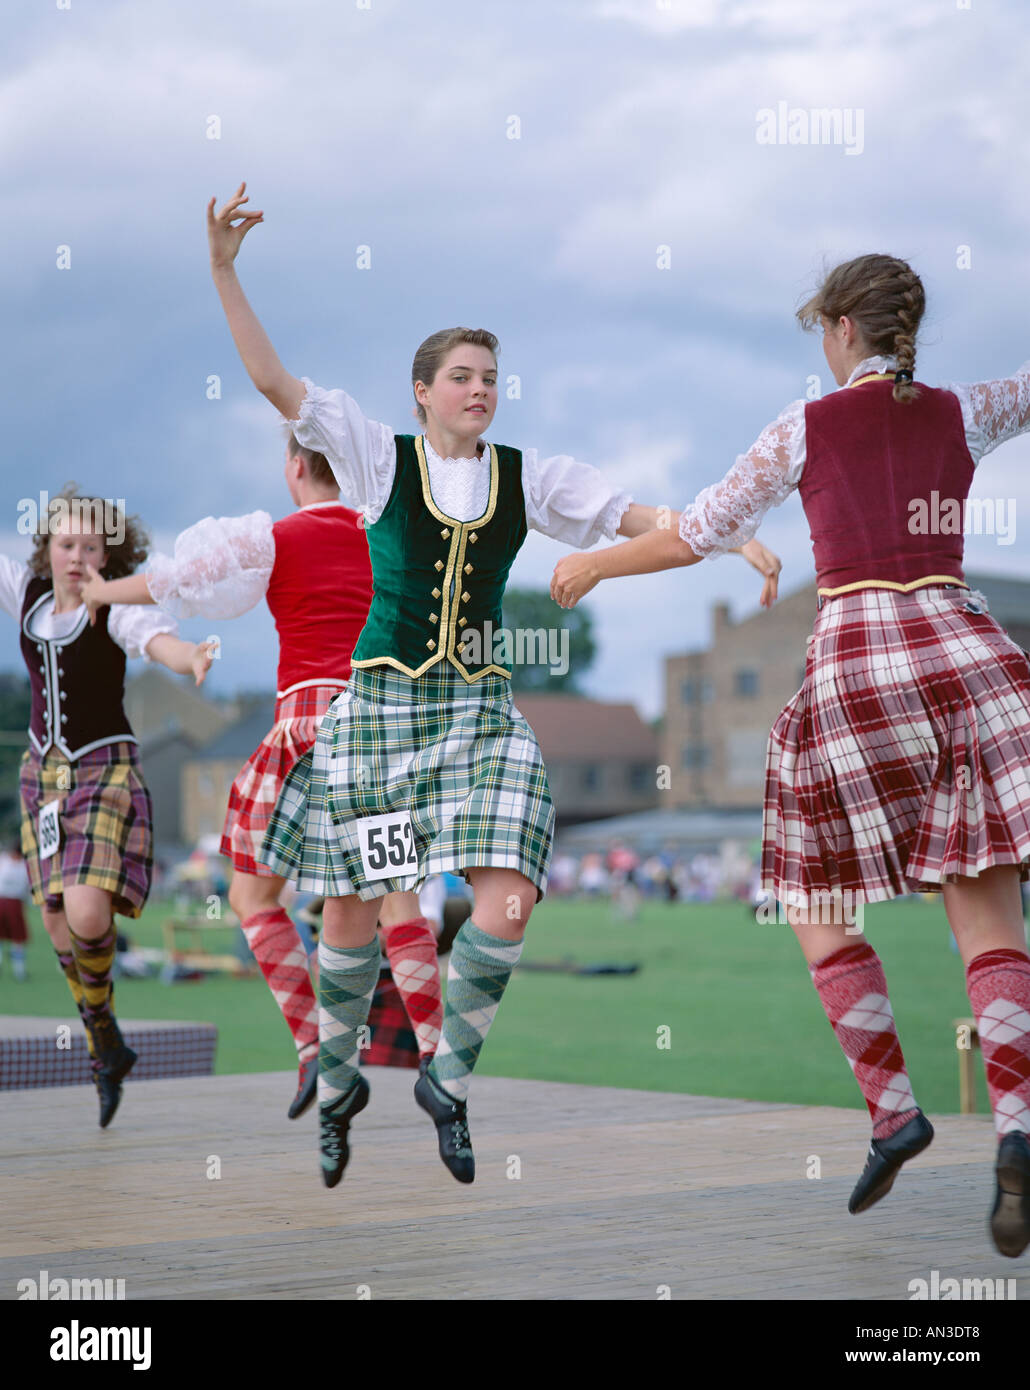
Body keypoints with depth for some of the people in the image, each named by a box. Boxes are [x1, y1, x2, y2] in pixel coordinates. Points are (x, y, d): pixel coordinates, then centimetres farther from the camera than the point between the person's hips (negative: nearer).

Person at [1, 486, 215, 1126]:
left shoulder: (118, 609, -15)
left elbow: (161, 641, -35)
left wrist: (193, 657, -59)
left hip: (106, 773, -5)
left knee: (88, 916, -22)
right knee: (61, 926, 5)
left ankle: (99, 1016, 9)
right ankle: (107, 1051, 26)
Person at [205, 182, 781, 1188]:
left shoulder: (528, 478, 6)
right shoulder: (380, 459, 0)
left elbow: (640, 518, 4)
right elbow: (275, 384, -6)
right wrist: (223, 270, -13)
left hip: (481, 709, 2)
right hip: (381, 701, -2)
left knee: (505, 910, -14)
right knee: (349, 918, 3)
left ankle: (448, 1077, 9)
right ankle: (338, 1081, 29)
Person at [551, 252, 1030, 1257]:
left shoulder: (805, 429, 4)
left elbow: (697, 537, 11)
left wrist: (593, 564, 26)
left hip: (853, 664, -2)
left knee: (817, 904, 15)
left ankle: (892, 1109, 5)